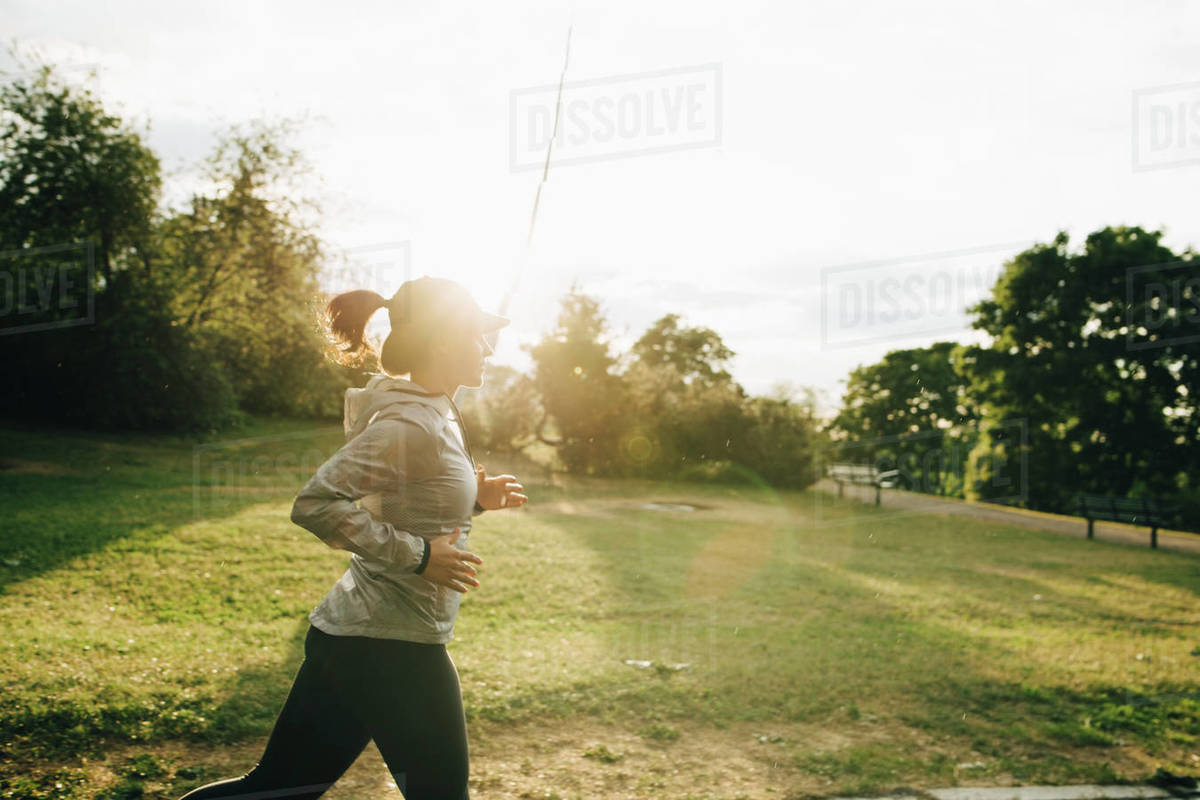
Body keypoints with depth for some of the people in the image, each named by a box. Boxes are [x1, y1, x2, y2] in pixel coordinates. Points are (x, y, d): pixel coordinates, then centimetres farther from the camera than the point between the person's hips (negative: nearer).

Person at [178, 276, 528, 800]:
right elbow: (315, 503, -25)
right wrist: (418, 555, -23)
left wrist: (477, 497, 7)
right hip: (392, 646, -9)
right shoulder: (407, 424, -19)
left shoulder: (433, 416, 11)